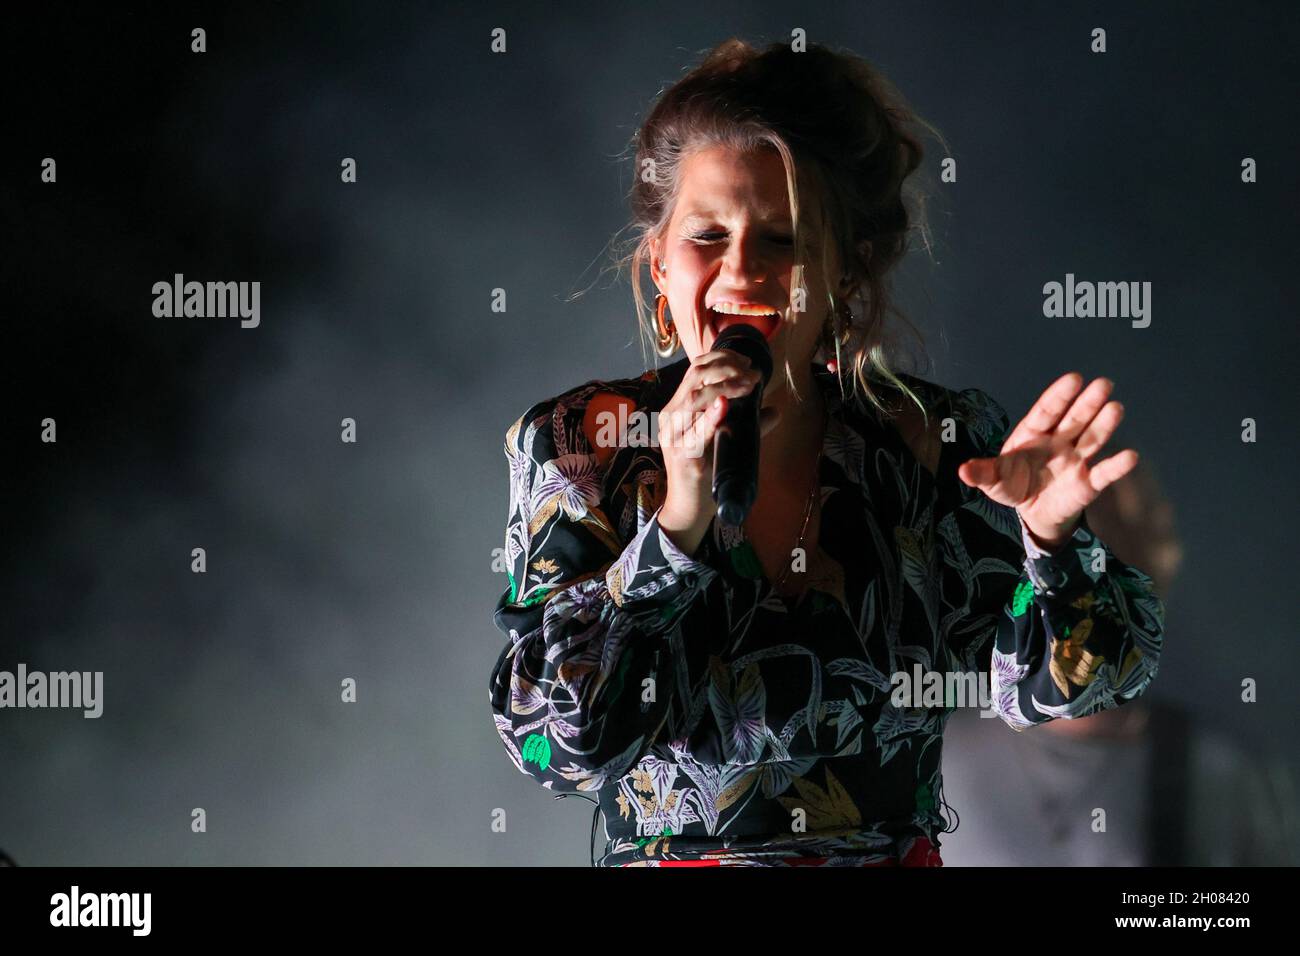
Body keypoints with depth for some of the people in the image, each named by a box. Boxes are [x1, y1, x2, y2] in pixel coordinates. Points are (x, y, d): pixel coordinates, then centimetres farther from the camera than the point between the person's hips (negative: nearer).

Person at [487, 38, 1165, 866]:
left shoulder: (939, 447, 1)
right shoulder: (576, 445, -1)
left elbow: (1047, 689, 0)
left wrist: (1048, 535, -16)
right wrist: (676, 521, -17)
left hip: (901, 850, 0)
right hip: (667, 860, 0)